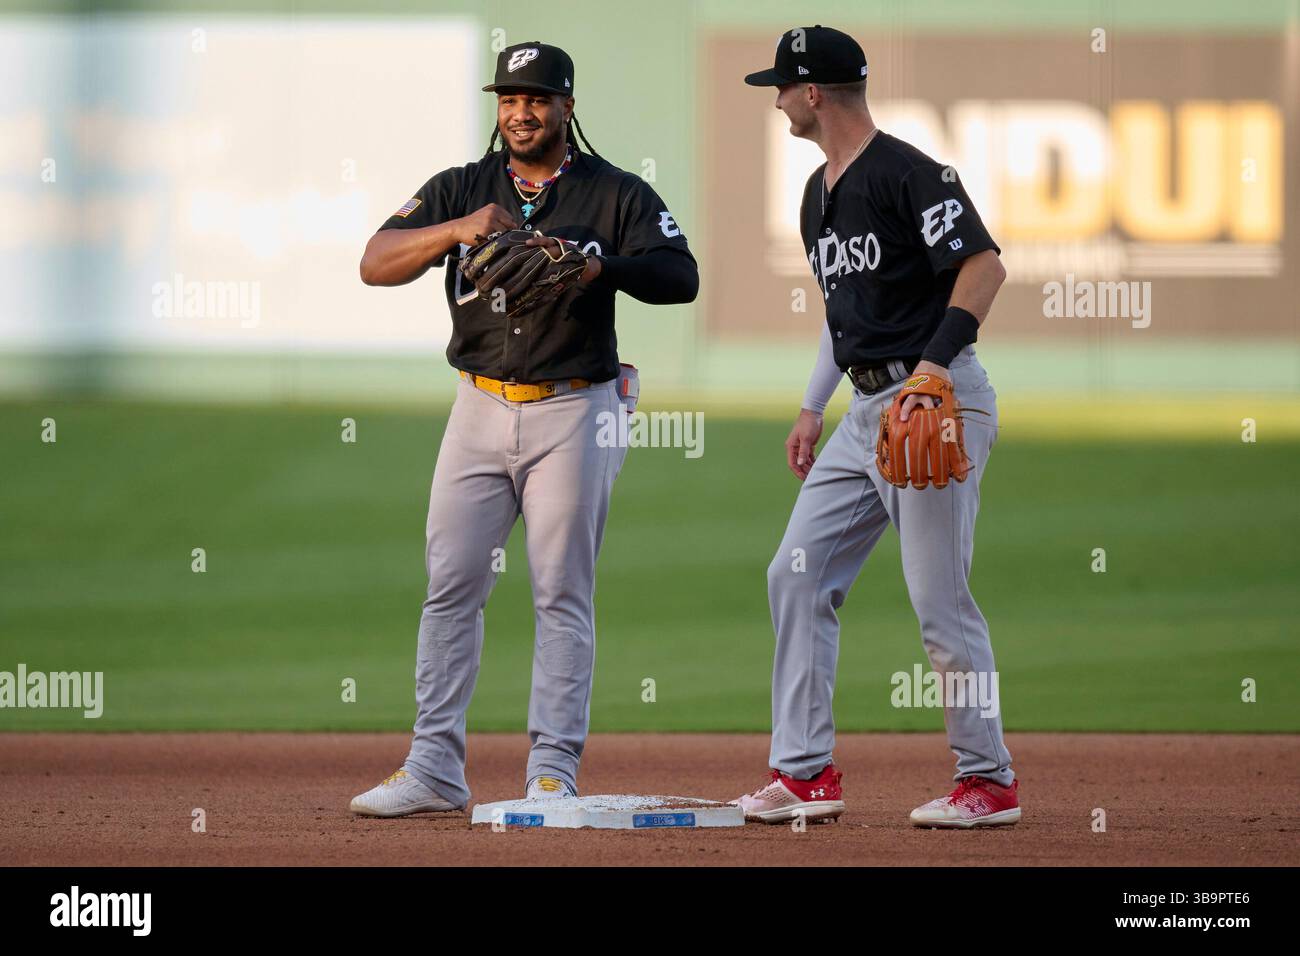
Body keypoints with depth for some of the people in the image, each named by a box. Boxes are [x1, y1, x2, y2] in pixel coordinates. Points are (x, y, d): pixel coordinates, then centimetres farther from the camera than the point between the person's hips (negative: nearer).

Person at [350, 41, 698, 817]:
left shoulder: (616, 194, 0)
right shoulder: (460, 191, 7)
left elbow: (681, 278, -14)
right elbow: (376, 264, -6)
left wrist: (596, 264, -31)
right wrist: (459, 229, -23)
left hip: (573, 413, -3)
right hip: (481, 406, 3)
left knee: (564, 597, -3)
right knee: (451, 587, 0)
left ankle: (554, 773, -2)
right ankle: (435, 768, 3)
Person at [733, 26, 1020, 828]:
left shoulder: (908, 174, -13)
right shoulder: (821, 194, 17)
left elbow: (984, 265, -22)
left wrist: (935, 363, -31)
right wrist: (813, 408, 23)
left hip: (939, 401, -10)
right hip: (868, 411, 10)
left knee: (940, 597, -8)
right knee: (798, 576, 6)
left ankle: (991, 782, 3)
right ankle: (807, 774, 9)